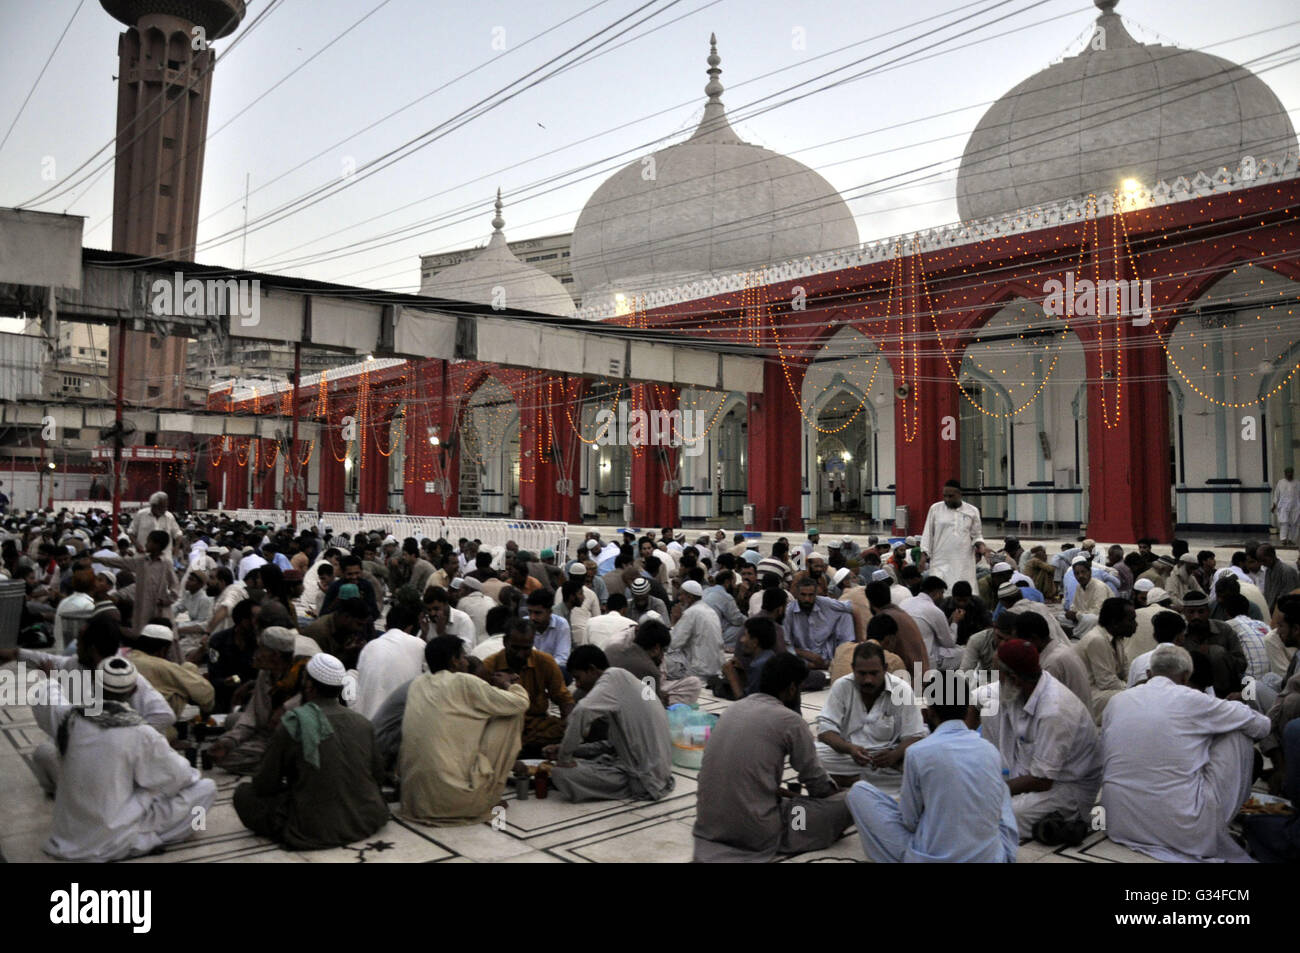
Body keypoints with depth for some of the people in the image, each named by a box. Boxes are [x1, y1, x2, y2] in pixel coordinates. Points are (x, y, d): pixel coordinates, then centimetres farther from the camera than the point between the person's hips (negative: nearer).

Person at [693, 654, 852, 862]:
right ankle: (771, 843, 0)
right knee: (844, 803, 2)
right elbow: (817, 783, 3)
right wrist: (835, 791, 24)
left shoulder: (734, 708, 12)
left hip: (709, 823, 7)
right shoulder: (790, 720, -8)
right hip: (757, 831, -7)